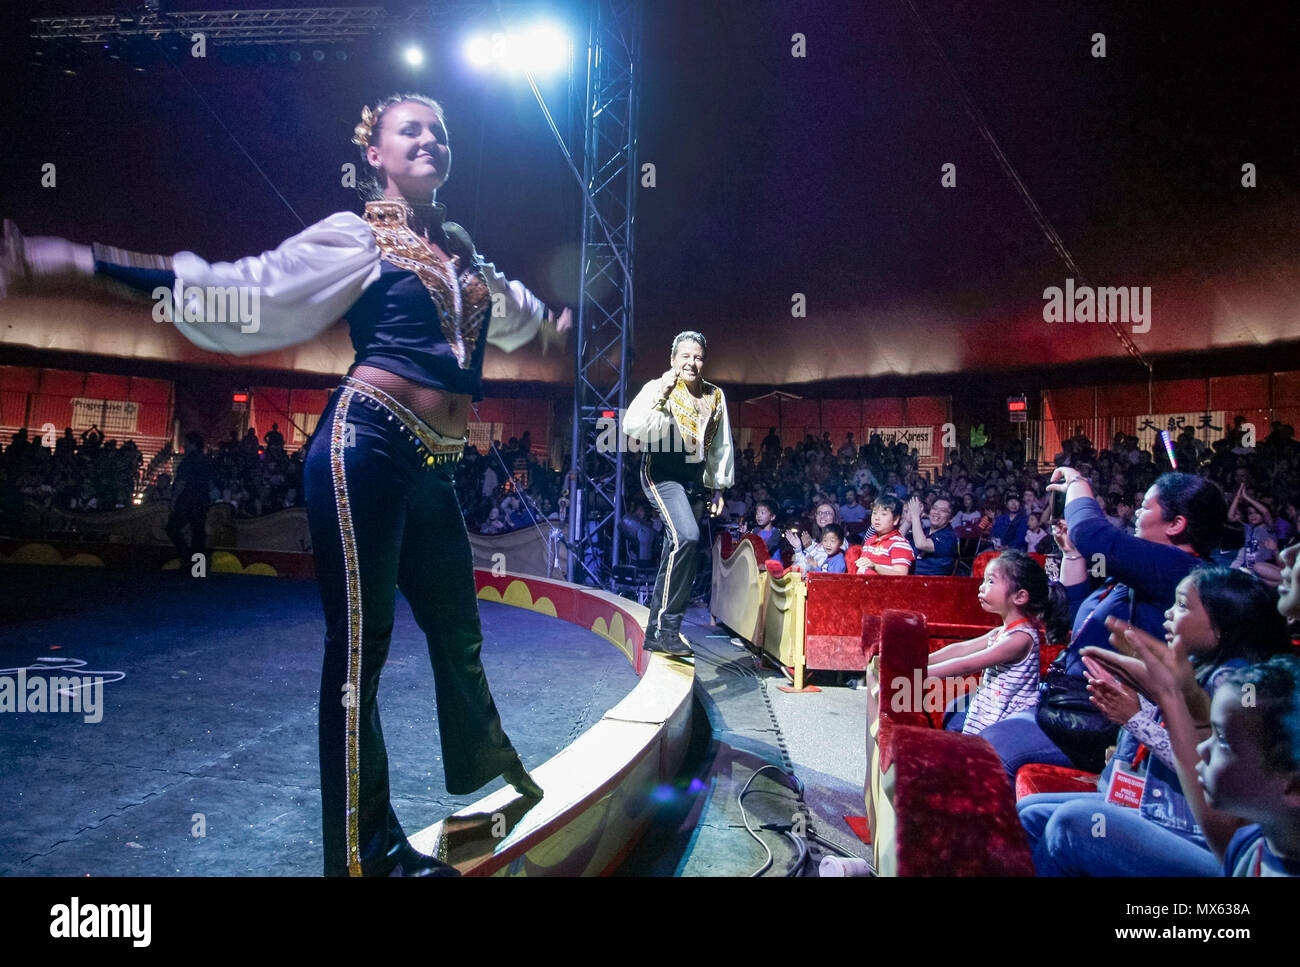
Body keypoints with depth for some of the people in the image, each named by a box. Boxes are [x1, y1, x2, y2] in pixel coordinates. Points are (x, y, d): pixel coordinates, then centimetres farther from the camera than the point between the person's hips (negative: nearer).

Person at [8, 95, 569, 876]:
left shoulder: (461, 254, 20)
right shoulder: (358, 237, 2)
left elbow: (506, 305, 42)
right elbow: (242, 288, -3)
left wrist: (551, 319, 62)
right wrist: (95, 261, -10)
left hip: (435, 467, 7)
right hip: (367, 449, -7)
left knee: (456, 630, 16)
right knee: (361, 642, -5)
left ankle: (486, 764, 41)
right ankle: (368, 848, 8)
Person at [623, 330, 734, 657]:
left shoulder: (715, 397, 9)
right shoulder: (658, 388, -7)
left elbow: (721, 447, 17)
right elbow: (633, 428, -23)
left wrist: (719, 487, 17)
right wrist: (660, 398, -29)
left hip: (694, 476, 6)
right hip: (662, 472, -6)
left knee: (679, 546, 6)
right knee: (686, 536, -26)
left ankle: (657, 630, 17)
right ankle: (664, 628, -20)